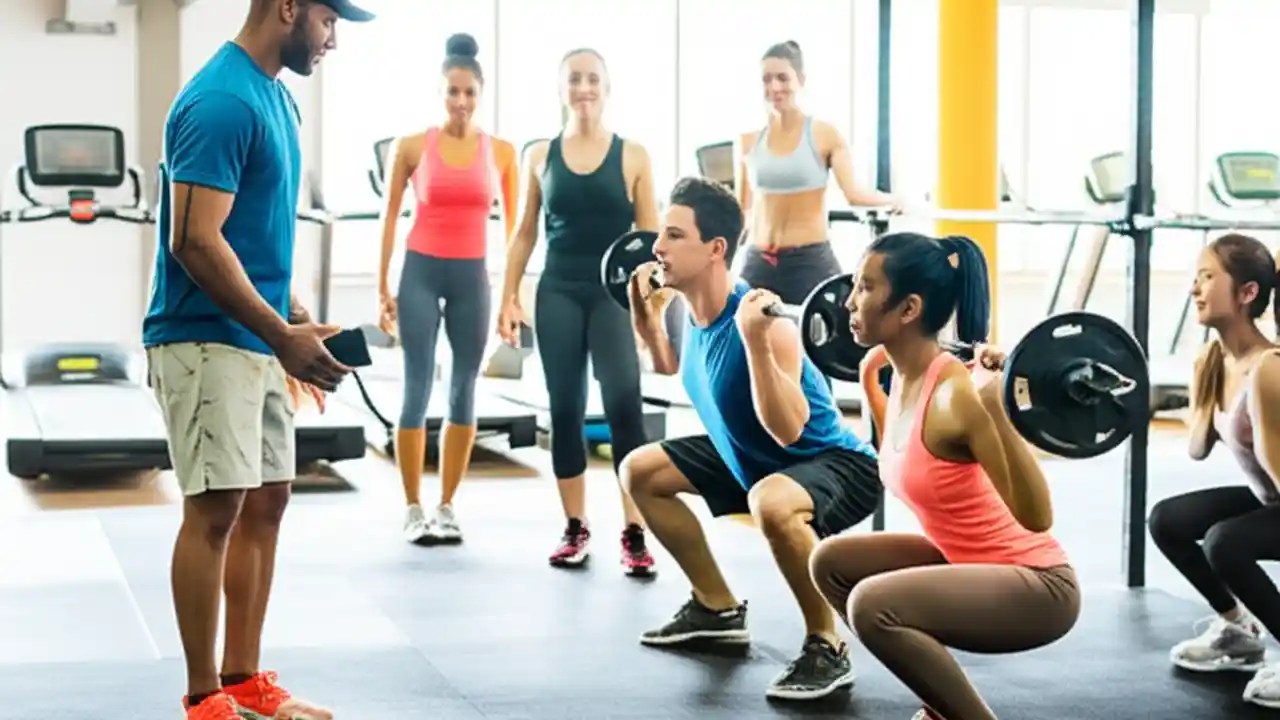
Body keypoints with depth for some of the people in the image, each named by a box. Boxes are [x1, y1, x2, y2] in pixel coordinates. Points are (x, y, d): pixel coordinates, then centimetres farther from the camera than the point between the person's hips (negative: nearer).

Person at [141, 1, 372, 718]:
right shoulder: (221, 102, -17)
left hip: (257, 337, 9)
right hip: (207, 339, -9)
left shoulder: (277, 96, 12)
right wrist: (283, 335, -20)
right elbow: (196, 242, -22)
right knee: (215, 508, -5)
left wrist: (295, 324, 15)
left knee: (266, 502, 11)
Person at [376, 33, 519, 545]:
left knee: (464, 392, 5)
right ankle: (414, 509, 6)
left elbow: (513, 225, 8)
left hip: (472, 277, 2)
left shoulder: (501, 152, 3)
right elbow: (391, 217, 4)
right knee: (417, 391, -3)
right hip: (421, 272, -2)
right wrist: (382, 287, 1)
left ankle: (446, 507, 15)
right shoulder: (412, 147, -1)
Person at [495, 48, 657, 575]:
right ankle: (575, 529, 15)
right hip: (558, 293, 2)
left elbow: (649, 237, 2)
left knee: (624, 402, -13)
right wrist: (509, 296, 6)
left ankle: (634, 534, -10)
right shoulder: (540, 155, 7)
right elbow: (525, 233, 12)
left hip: (615, 293, -2)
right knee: (564, 407, 5)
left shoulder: (632, 156, 2)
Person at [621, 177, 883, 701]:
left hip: (835, 462, -10)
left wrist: (756, 341, -47)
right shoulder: (694, 312, -4)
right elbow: (673, 369, 20)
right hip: (750, 457, 10)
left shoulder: (760, 321, -31)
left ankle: (826, 648, -20)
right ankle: (717, 607, 23)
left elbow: (788, 431, -41)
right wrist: (644, 313, 9)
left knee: (771, 504, -43)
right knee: (640, 471, 13)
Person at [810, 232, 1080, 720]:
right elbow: (904, 467, 22)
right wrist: (869, 379, 20)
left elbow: (1036, 517, -30)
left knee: (872, 606, -27)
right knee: (832, 562, 11)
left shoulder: (954, 393, -25)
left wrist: (995, 409, -39)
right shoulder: (905, 379, 1)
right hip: (973, 567, 9)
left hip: (1037, 585, -9)